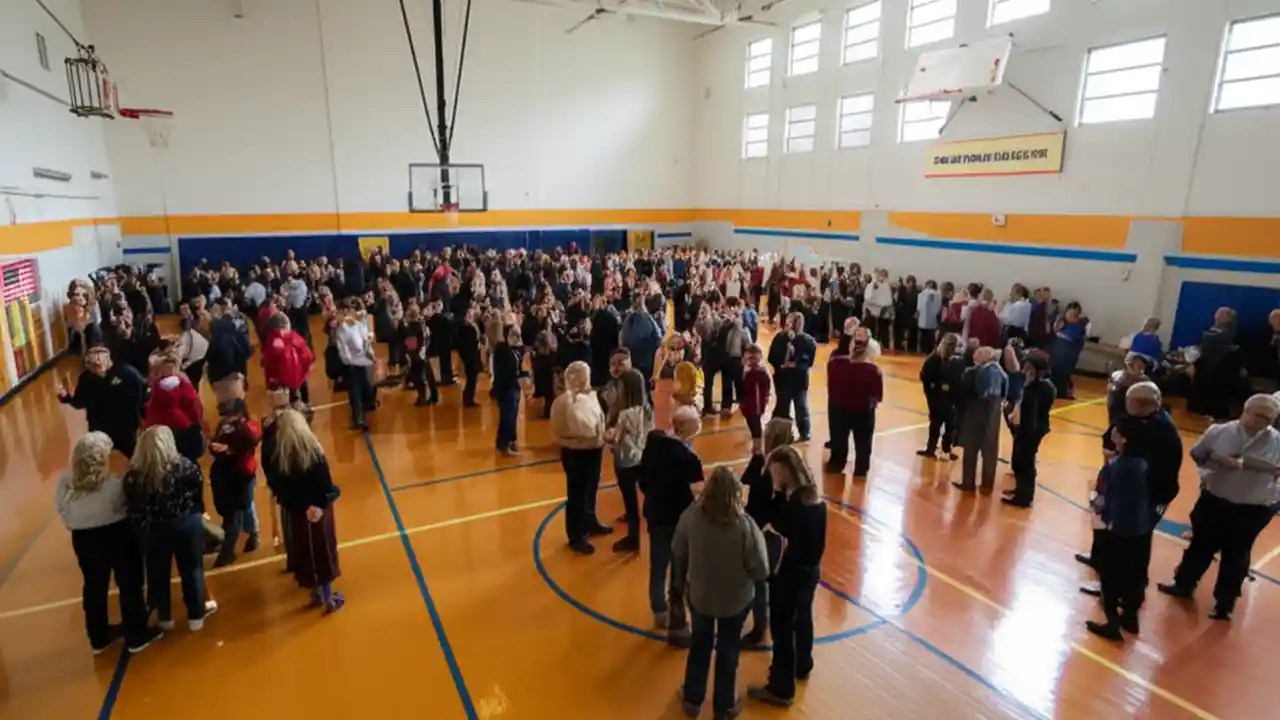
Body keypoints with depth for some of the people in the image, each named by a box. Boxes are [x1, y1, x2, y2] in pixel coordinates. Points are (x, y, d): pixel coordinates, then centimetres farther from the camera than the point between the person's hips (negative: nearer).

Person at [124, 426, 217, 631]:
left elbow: (132, 507, -8)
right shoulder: (185, 467, -17)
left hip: (152, 529, 1)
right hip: (186, 524, -1)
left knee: (158, 573, 19)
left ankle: (164, 617, 33)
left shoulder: (133, 475, -13)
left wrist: (142, 526, 5)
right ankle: (196, 615, 23)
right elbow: (198, 493, -6)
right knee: (192, 569, 12)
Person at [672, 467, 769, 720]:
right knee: (728, 649, 22)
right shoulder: (745, 524, -30)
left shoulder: (691, 515, -22)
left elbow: (677, 553, -6)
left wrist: (681, 580, 14)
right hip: (735, 599, -2)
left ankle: (692, 699, 43)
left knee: (700, 645, 26)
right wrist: (760, 538, -4)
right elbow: (761, 571, -21)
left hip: (699, 595, 2)